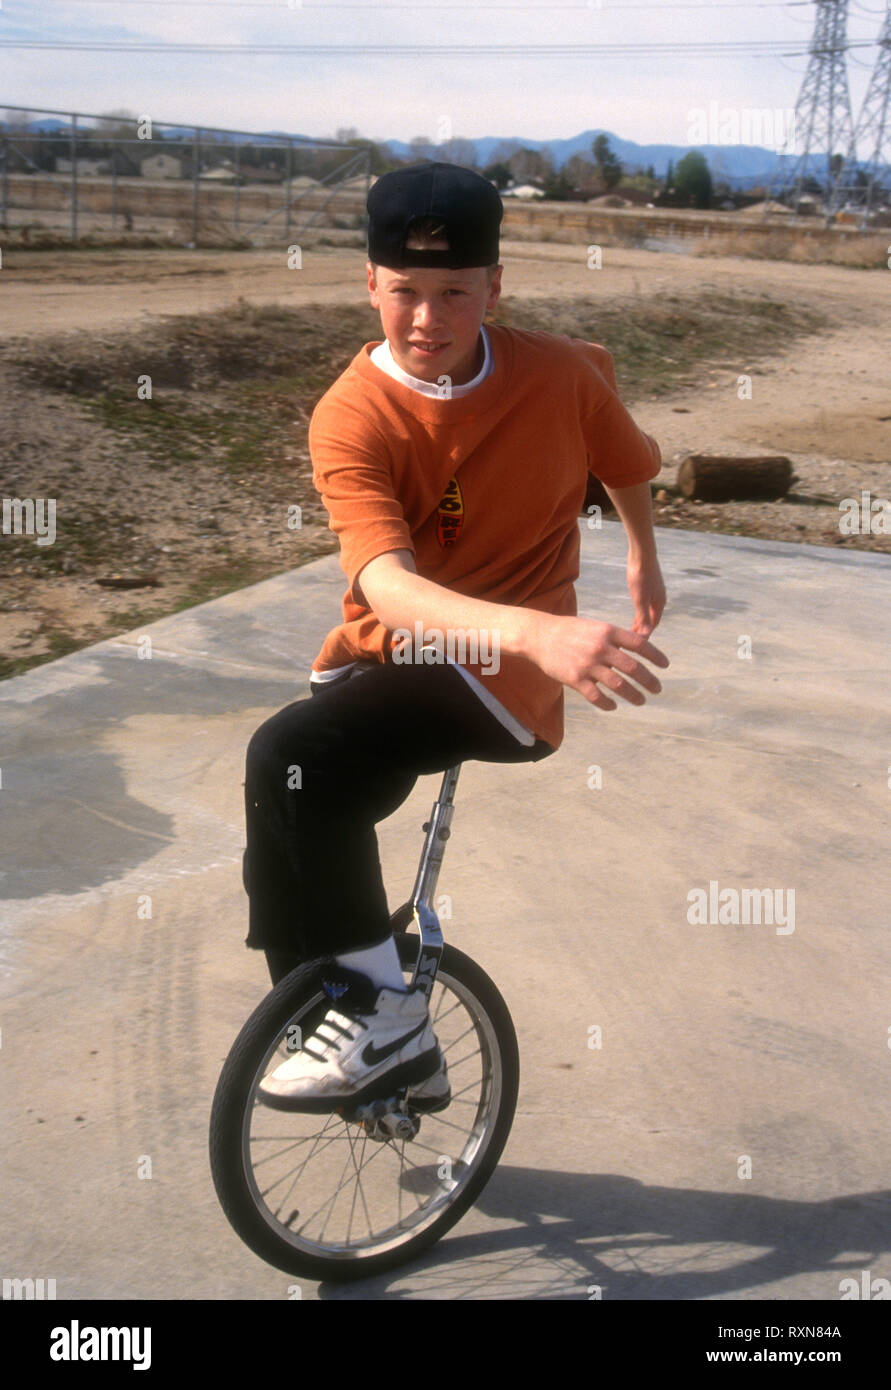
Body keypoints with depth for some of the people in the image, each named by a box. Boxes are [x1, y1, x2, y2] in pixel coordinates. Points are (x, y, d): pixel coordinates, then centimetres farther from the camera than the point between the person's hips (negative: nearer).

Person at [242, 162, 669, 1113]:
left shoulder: (562, 375, -11)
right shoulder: (352, 418, -15)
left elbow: (625, 461, 15)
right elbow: (387, 585, -33)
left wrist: (643, 560, 29)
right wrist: (535, 630, -50)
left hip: (499, 677, -4)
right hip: (389, 656, 4)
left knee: (291, 756, -27)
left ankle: (377, 1011, -13)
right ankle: (397, 1052, 26)